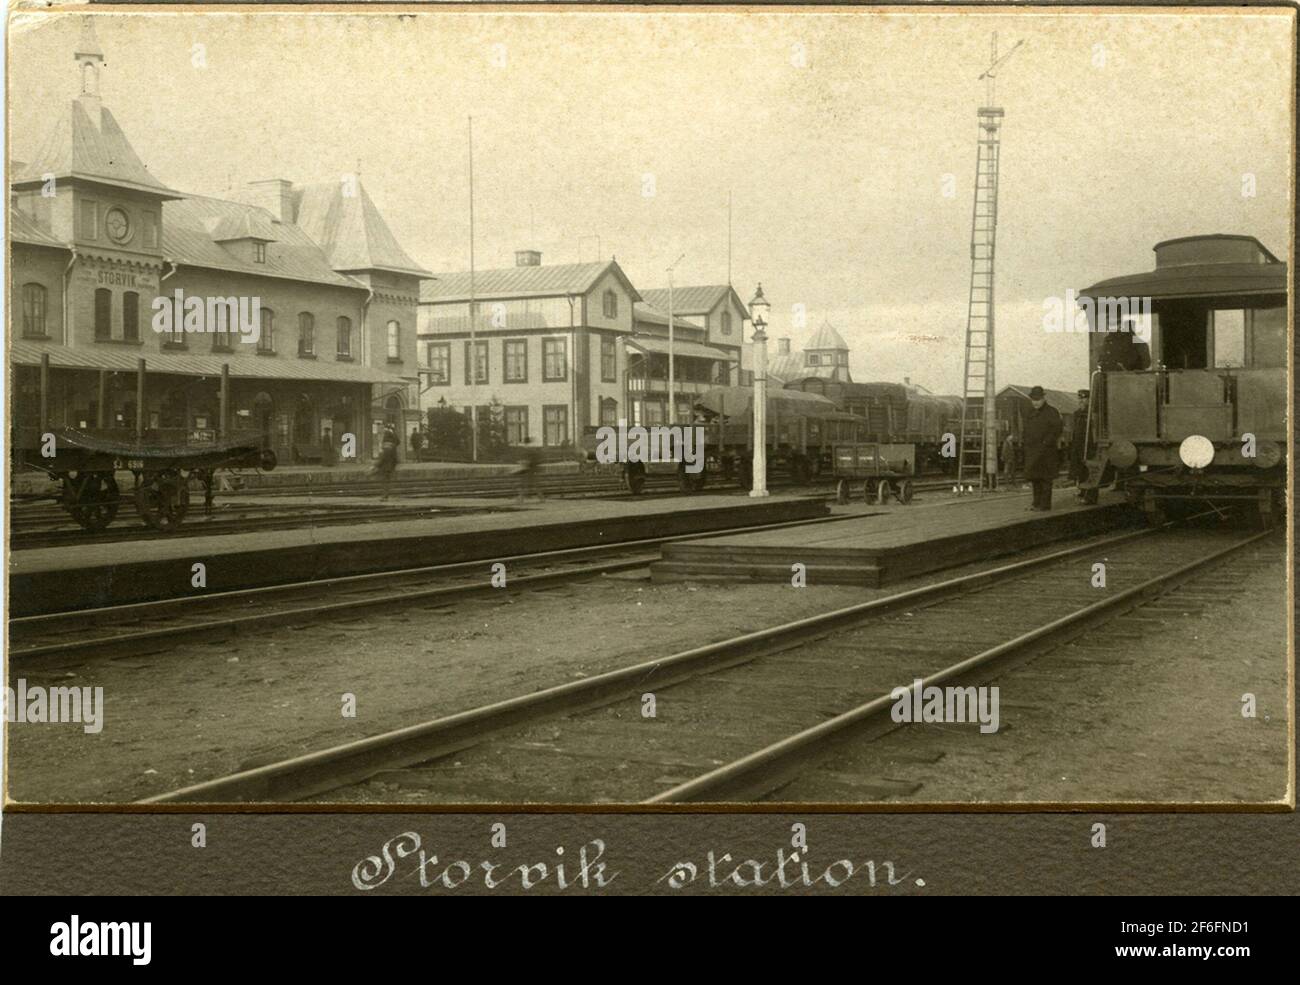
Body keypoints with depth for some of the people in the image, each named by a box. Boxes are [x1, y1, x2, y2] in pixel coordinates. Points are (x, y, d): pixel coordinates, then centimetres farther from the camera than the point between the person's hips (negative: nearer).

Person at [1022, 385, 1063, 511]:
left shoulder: (1051, 412, -5)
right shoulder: (1030, 413, 16)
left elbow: (1057, 430, -11)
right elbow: (1024, 428, 23)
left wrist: (1046, 443, -16)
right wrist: (1024, 439, 6)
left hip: (1045, 450, -7)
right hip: (1031, 450, 7)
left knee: (1045, 478, -6)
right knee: (1034, 477, 11)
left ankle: (1045, 504, -4)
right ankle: (1037, 502, 19)